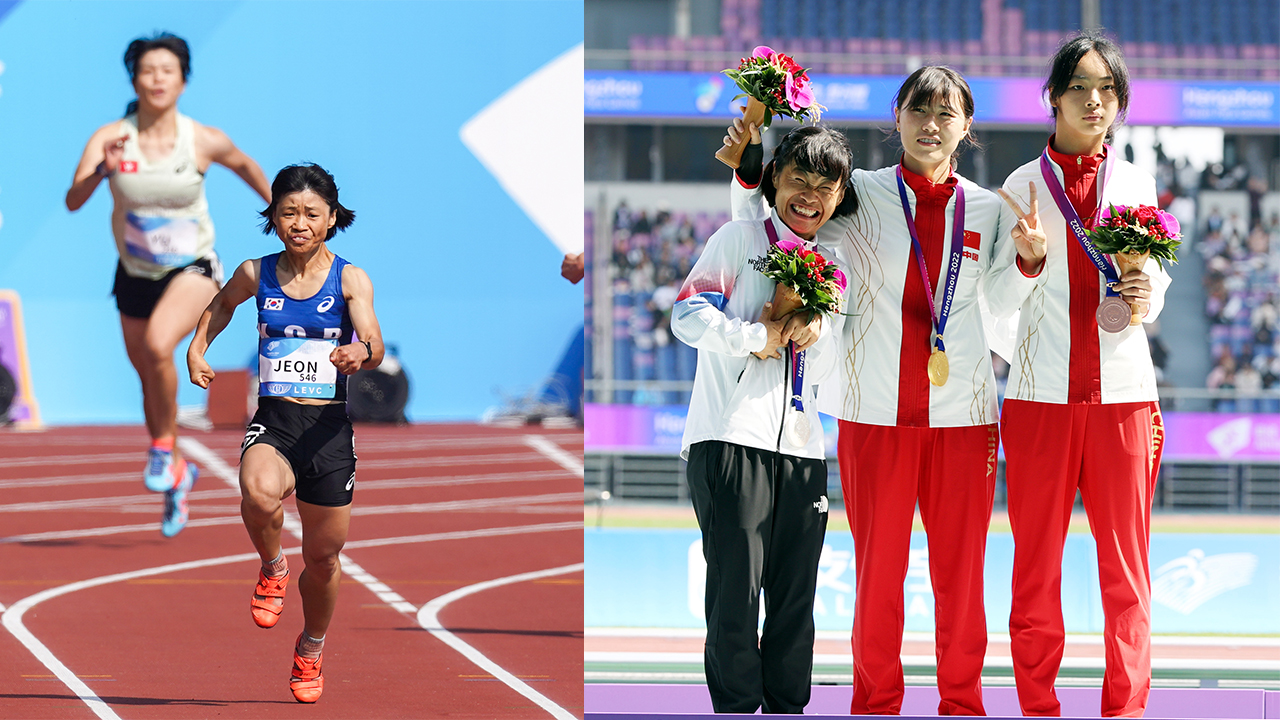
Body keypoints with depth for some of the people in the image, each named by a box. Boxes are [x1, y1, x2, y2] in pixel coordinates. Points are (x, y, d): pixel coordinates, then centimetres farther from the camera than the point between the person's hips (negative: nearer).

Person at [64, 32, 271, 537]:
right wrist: (102, 171, -44)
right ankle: (175, 476, 40)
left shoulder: (204, 141, -14)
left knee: (158, 346, -31)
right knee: (150, 379, 16)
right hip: (135, 275, 3)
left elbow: (245, 165, 8)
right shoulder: (110, 138, -15)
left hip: (193, 270, -3)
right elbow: (73, 201, -26)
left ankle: (164, 447, -9)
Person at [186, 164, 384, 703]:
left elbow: (374, 347, -19)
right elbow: (222, 304, 26)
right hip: (272, 421, 0)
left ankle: (311, 649, 41)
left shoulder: (350, 279, -5)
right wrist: (197, 346, 11)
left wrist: (362, 353, -42)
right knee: (260, 494, -36)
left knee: (323, 558, 11)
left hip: (329, 428, 0)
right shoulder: (256, 274, 3)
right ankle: (272, 568, -2)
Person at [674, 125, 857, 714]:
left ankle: (787, 707, 12)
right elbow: (688, 315, -7)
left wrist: (814, 334, 0)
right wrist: (759, 337, -10)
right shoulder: (740, 239, 5)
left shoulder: (833, 268, 21)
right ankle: (735, 710, -3)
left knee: (796, 594, 5)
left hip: (802, 445, 5)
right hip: (733, 437, -5)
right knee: (736, 585, -8)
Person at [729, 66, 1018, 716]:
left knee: (961, 570, 3)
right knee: (877, 568, 0)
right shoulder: (862, 196, 4)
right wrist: (748, 171, -6)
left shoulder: (989, 210, 9)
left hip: (963, 414, 1)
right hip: (876, 411, -1)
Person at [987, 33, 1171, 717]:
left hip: (1122, 392, 1)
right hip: (1040, 395, -1)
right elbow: (1001, 300, 5)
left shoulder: (1135, 184, 11)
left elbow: (1153, 290, 14)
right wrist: (1029, 257, -15)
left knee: (1126, 563, -1)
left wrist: (1145, 296, -9)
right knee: (1036, 561, 0)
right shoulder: (1024, 186, 7)